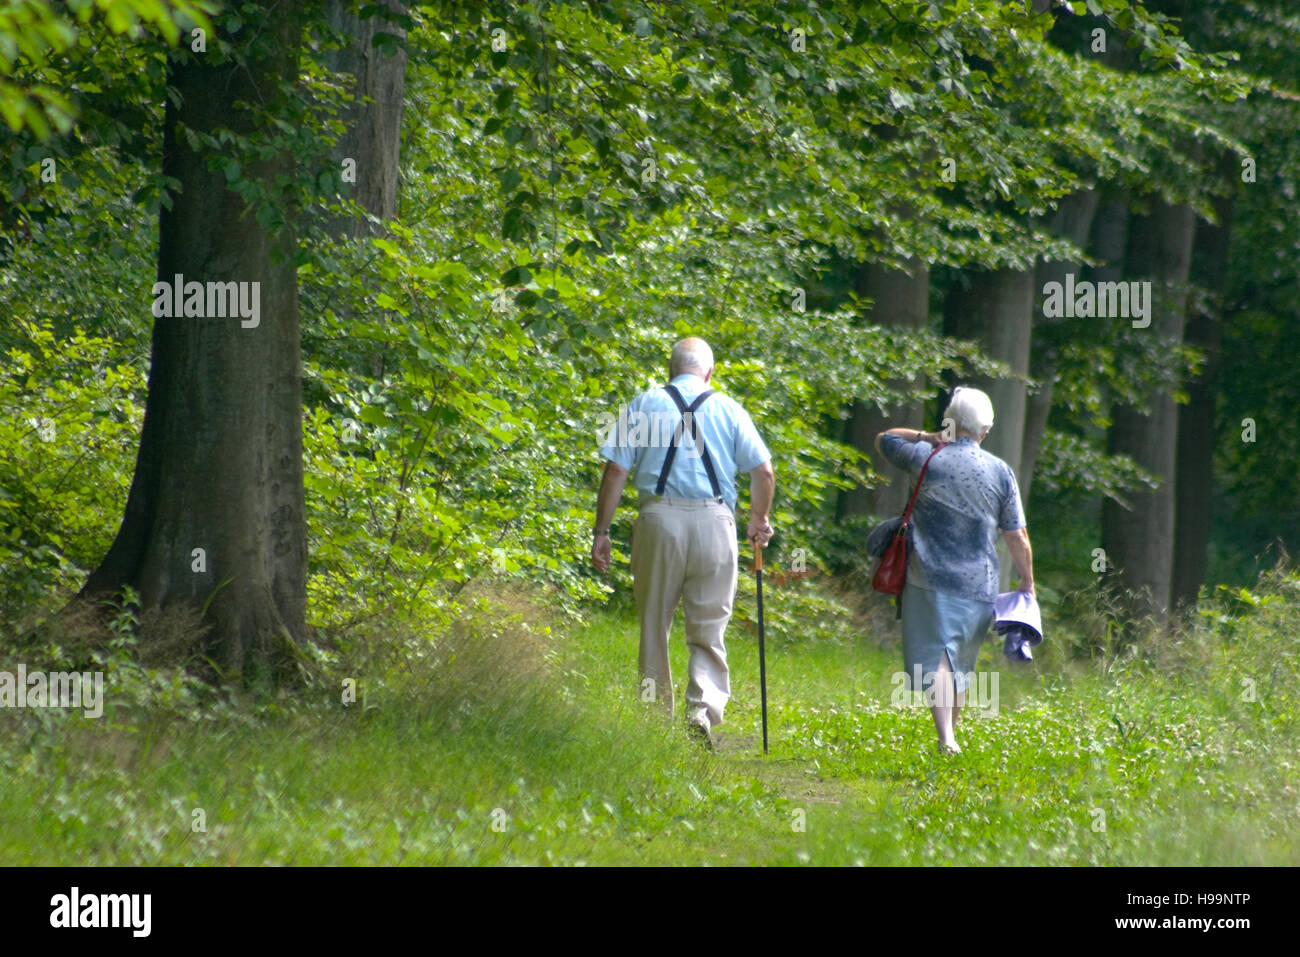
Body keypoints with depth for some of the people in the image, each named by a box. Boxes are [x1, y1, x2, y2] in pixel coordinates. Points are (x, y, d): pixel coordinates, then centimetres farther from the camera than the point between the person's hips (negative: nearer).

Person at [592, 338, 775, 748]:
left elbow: (615, 471, 1)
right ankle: (704, 709, -15)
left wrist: (601, 532, 4)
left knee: (653, 626, 10)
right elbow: (764, 472, 6)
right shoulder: (728, 409, 9)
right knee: (708, 629, 5)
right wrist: (759, 521, 22)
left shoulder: (643, 405, 8)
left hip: (659, 517, 0)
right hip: (714, 521, 0)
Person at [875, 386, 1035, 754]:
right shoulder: (1001, 472, 2)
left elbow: (884, 440, 18)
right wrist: (1027, 582, 12)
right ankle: (951, 731, 27)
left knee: (936, 656, -8)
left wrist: (926, 437, 14)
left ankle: (946, 737, -25)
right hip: (979, 584, 2)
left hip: (930, 578, -2)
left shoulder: (926, 458, -1)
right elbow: (1017, 536, 3)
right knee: (961, 664, 16)